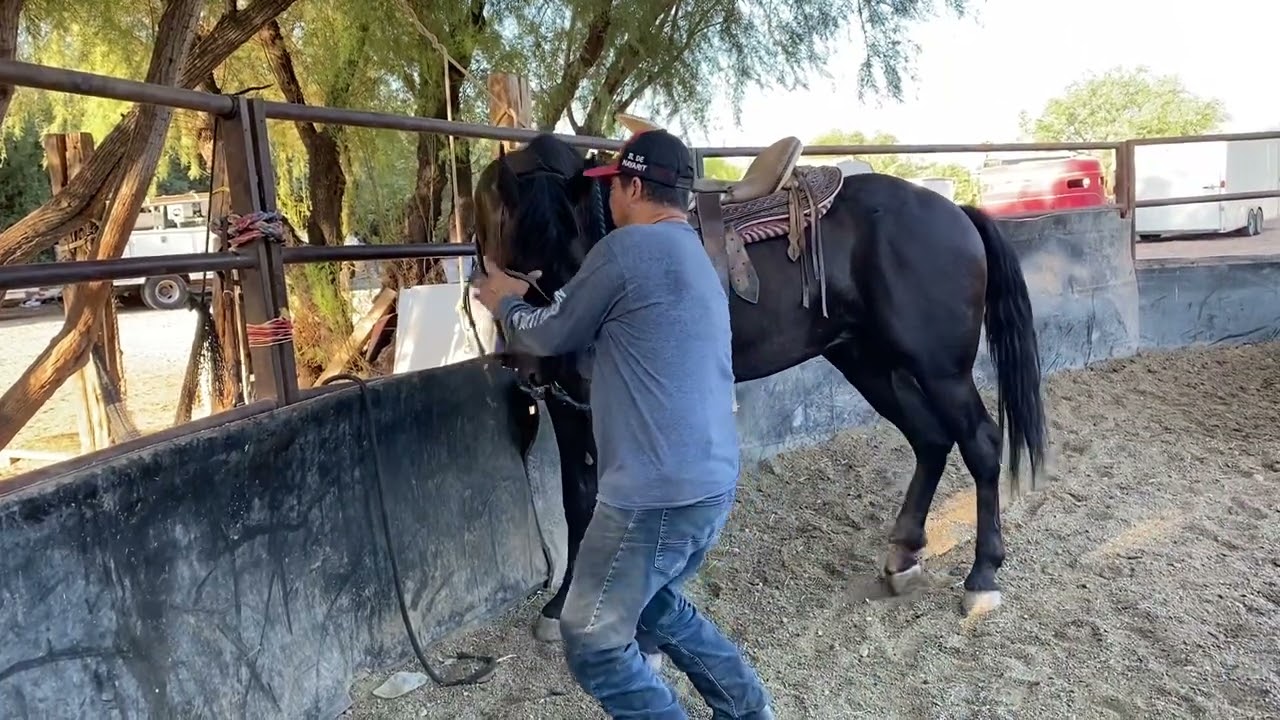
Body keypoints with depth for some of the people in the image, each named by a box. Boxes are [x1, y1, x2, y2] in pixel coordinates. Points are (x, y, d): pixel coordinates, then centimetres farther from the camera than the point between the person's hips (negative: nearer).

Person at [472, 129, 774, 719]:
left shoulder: (626, 248, -13)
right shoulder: (695, 257, 17)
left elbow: (550, 337, -1)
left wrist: (507, 303, 20)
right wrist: (527, 300, 32)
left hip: (656, 494, -10)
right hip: (711, 484, 10)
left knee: (593, 642, 8)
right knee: (655, 606, 30)